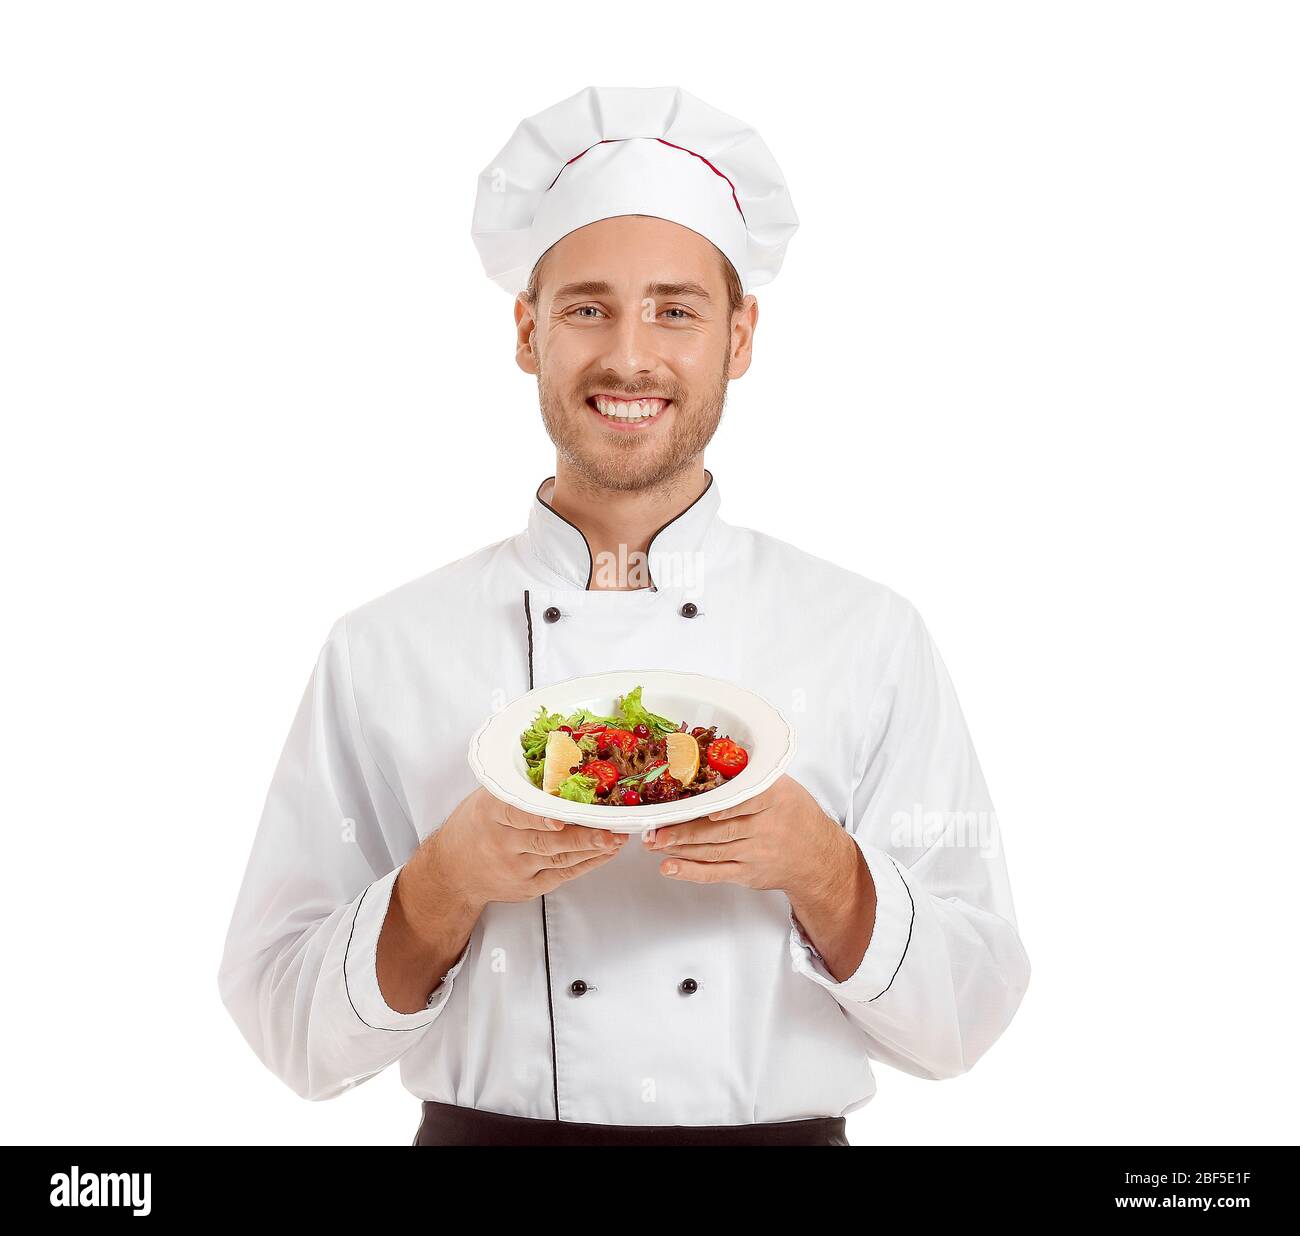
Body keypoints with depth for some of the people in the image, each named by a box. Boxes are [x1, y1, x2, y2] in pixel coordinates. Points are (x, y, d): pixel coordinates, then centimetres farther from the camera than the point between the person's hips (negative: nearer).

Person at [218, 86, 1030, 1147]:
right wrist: (448, 883, -22)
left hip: (781, 1130, 1)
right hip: (483, 1127, 0)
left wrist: (821, 869, -22)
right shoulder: (383, 654, -6)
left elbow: (965, 1020, -5)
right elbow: (291, 1034, -5)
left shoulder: (870, 639, -5)